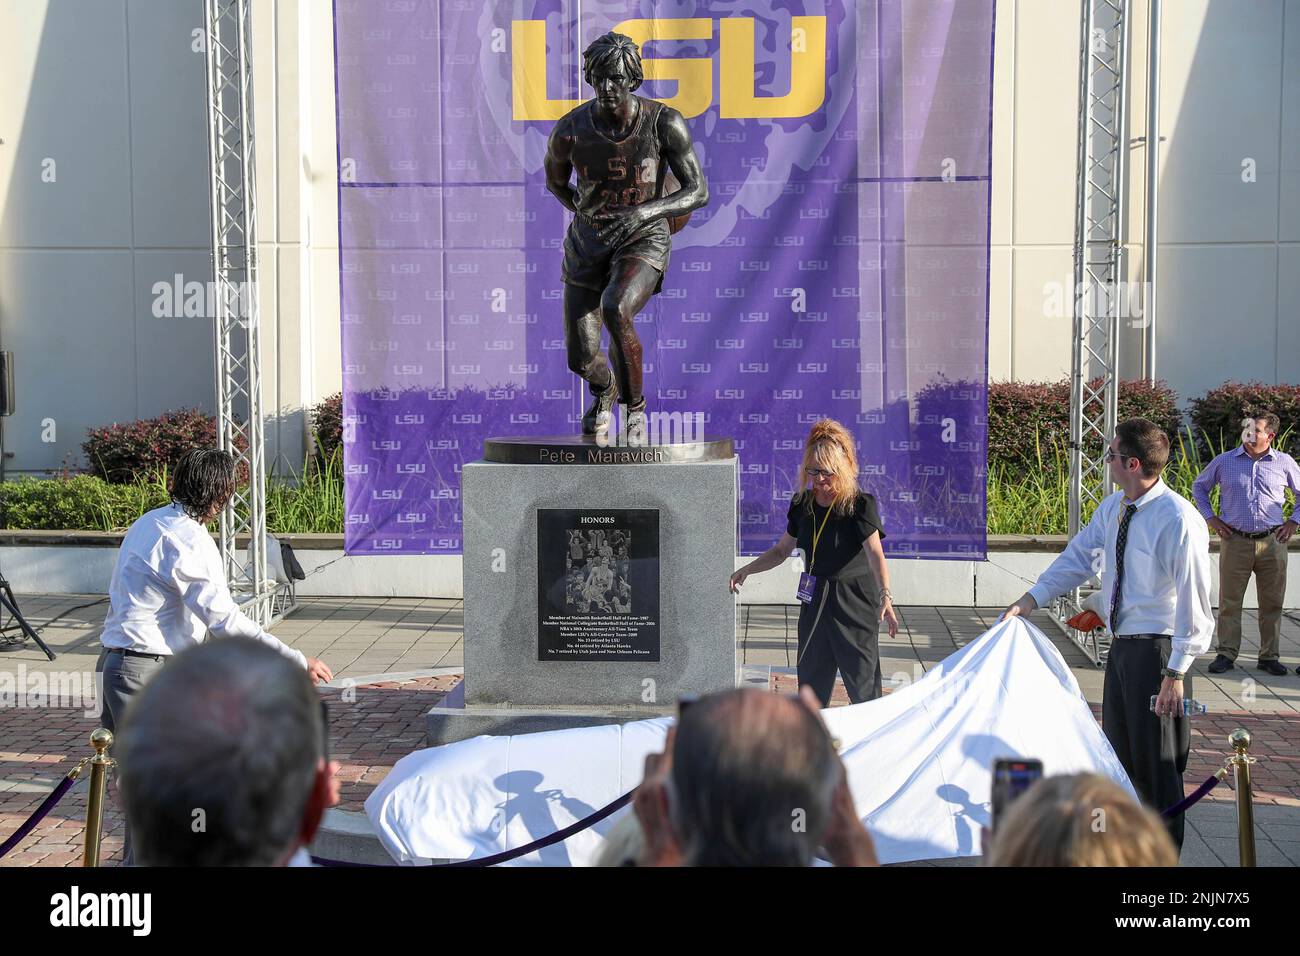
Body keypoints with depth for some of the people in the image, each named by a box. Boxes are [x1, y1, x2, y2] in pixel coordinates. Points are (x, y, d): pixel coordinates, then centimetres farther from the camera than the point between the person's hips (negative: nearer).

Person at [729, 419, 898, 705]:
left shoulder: (860, 504, -15)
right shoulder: (802, 503, 3)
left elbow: (875, 553, -28)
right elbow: (782, 550, 16)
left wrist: (886, 596, -42)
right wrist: (747, 570, 4)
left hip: (854, 603, -6)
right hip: (814, 602, 6)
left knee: (863, 684, -3)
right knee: (811, 682, 11)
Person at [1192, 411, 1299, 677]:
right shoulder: (1225, 461, 4)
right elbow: (1199, 486, 18)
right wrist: (1211, 518, 9)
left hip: (1272, 542, 1)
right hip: (1235, 542, -1)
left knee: (1272, 602, 5)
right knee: (1229, 601, 0)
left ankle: (1269, 656, 15)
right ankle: (1226, 654, 8)